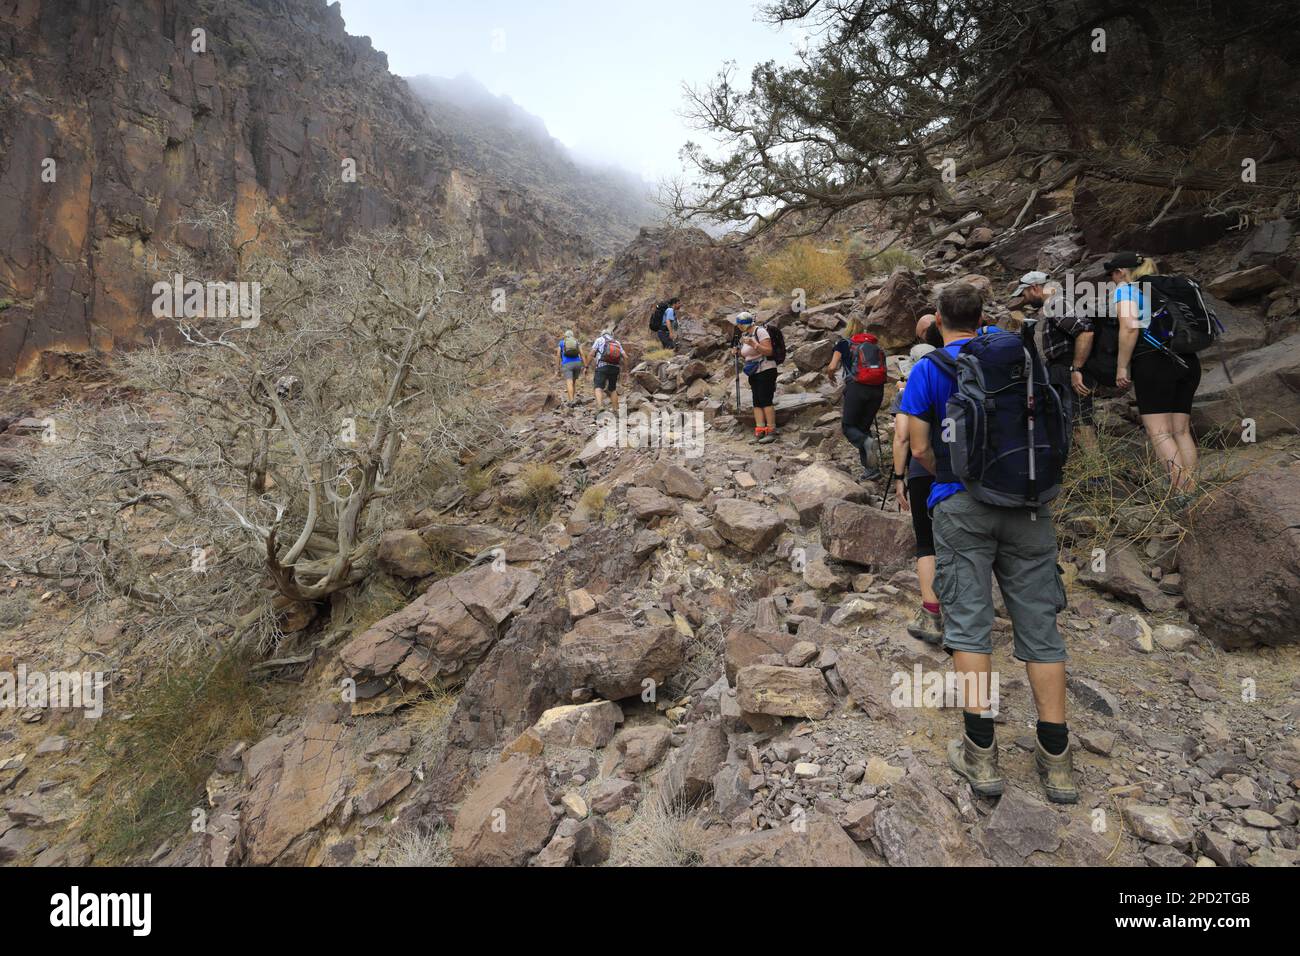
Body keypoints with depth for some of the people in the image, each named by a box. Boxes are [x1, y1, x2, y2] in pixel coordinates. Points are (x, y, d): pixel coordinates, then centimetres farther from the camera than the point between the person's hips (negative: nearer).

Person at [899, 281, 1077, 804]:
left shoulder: (928, 369, 1)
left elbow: (920, 451, 0)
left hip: (962, 504, -3)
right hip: (1025, 501, 3)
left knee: (968, 622, 1)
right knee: (1039, 623, 5)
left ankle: (981, 754, 1)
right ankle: (1056, 761, 9)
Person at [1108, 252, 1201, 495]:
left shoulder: (1126, 289, 4)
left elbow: (1130, 328, -13)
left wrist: (1122, 366, -8)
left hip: (1154, 361, -8)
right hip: (1188, 360, 8)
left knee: (1159, 432, -10)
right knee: (1182, 431, 8)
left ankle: (1180, 497, -19)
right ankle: (1191, 494, 6)